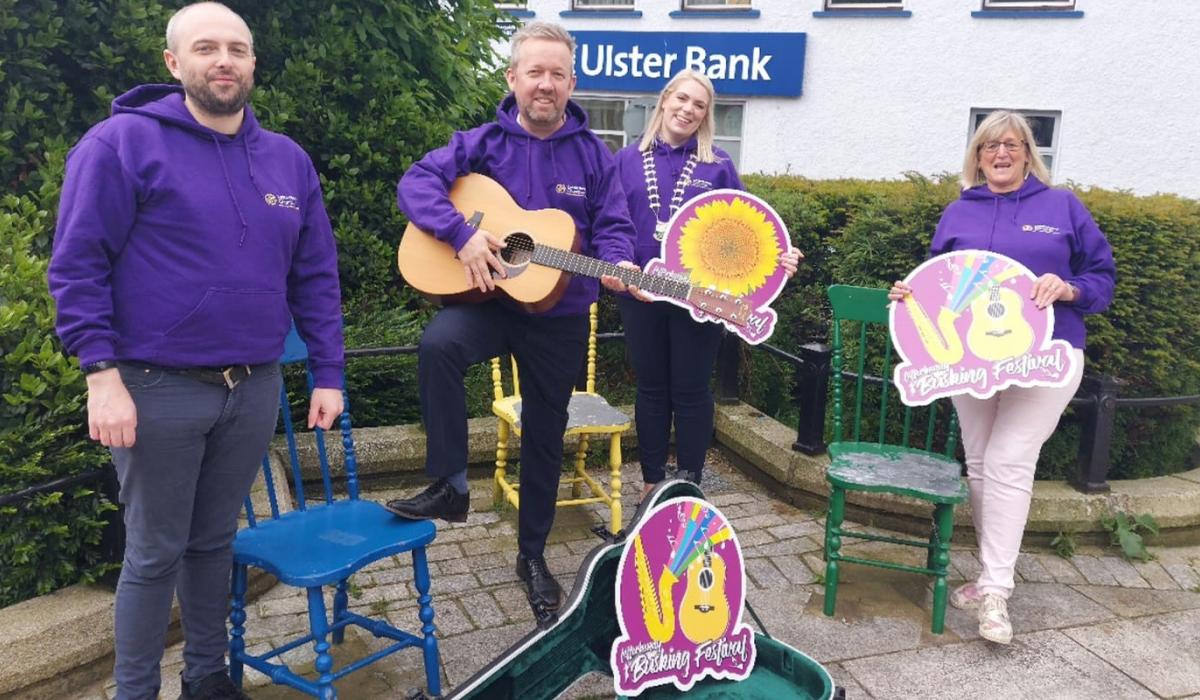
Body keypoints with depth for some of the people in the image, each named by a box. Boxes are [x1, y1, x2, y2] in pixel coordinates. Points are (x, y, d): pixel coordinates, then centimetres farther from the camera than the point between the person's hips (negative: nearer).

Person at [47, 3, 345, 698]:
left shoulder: (288, 159, 8)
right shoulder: (123, 143, -6)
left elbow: (316, 275, 9)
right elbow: (78, 265, -8)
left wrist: (329, 373, 5)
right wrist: (102, 375, -15)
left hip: (255, 387, 4)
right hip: (159, 388, -4)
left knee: (215, 540, 18)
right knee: (155, 554, 8)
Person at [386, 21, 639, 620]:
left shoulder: (593, 155, 2)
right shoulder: (484, 143, -2)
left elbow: (613, 226, 1)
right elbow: (416, 181, -10)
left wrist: (616, 265, -21)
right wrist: (463, 234, -25)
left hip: (560, 314, 2)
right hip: (488, 299, -1)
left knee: (545, 435, 10)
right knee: (438, 344, -35)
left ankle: (532, 554, 29)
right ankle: (449, 487, -19)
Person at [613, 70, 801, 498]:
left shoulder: (718, 165, 3)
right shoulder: (628, 160, 6)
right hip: (640, 293, 2)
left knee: (691, 391, 6)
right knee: (651, 389, 12)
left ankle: (689, 484, 21)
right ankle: (652, 482, 25)